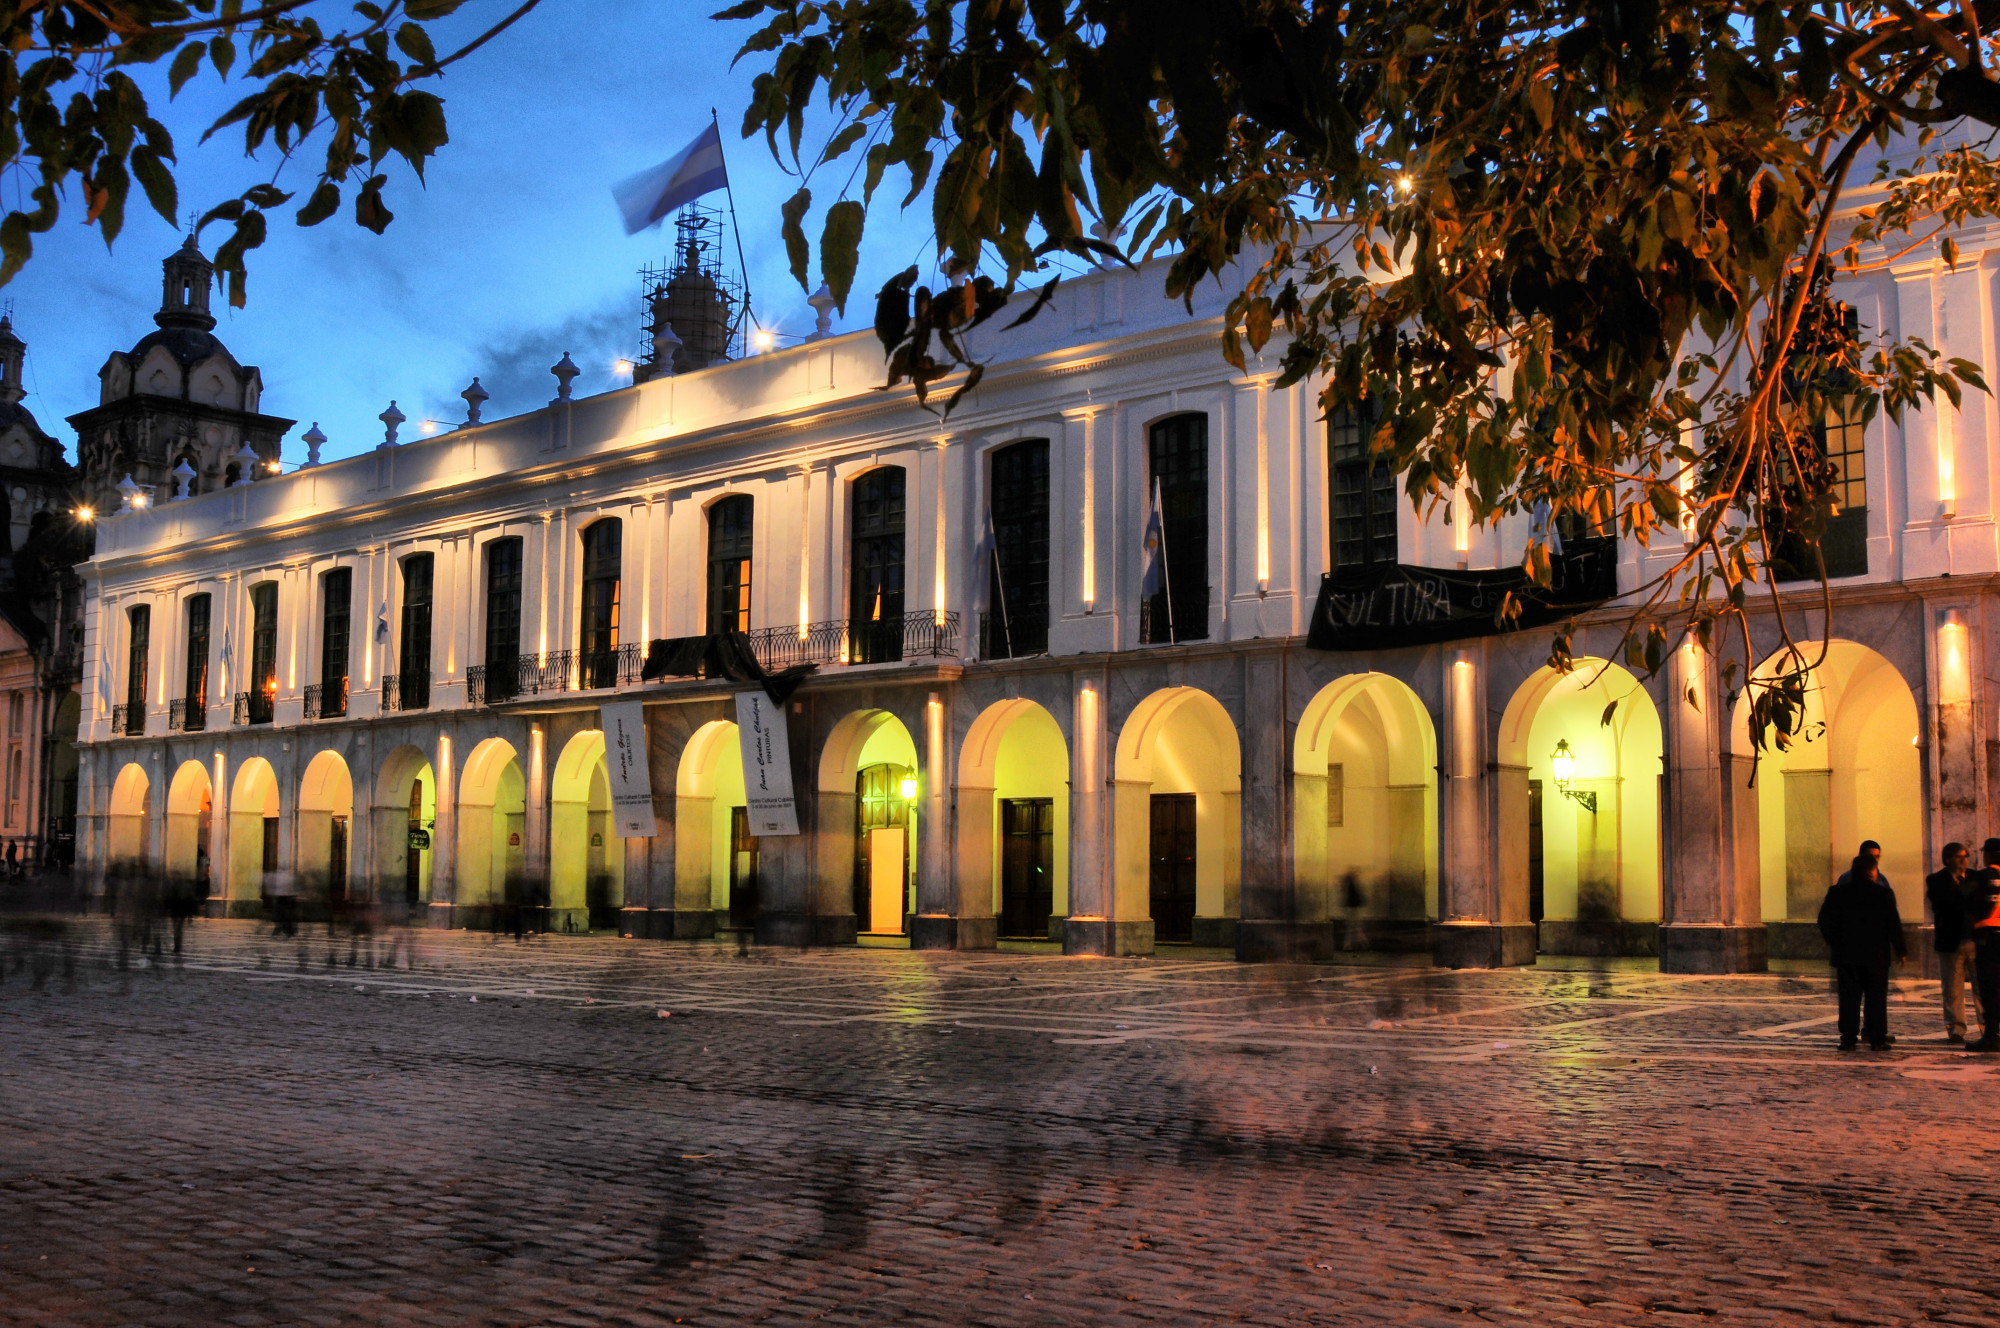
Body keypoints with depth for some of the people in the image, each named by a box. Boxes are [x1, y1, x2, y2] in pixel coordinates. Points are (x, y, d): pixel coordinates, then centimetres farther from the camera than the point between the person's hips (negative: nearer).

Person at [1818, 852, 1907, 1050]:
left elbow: (1824, 920, 3)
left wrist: (1833, 942, 16)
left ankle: (1848, 1038, 2)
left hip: (1846, 953, 2)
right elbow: (1894, 924, -4)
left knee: (1849, 996, 5)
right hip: (1876, 954, -2)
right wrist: (1900, 950, 5)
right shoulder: (1883, 894, -6)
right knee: (1876, 996, 6)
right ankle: (1877, 1039, 6)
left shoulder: (1837, 892, 0)